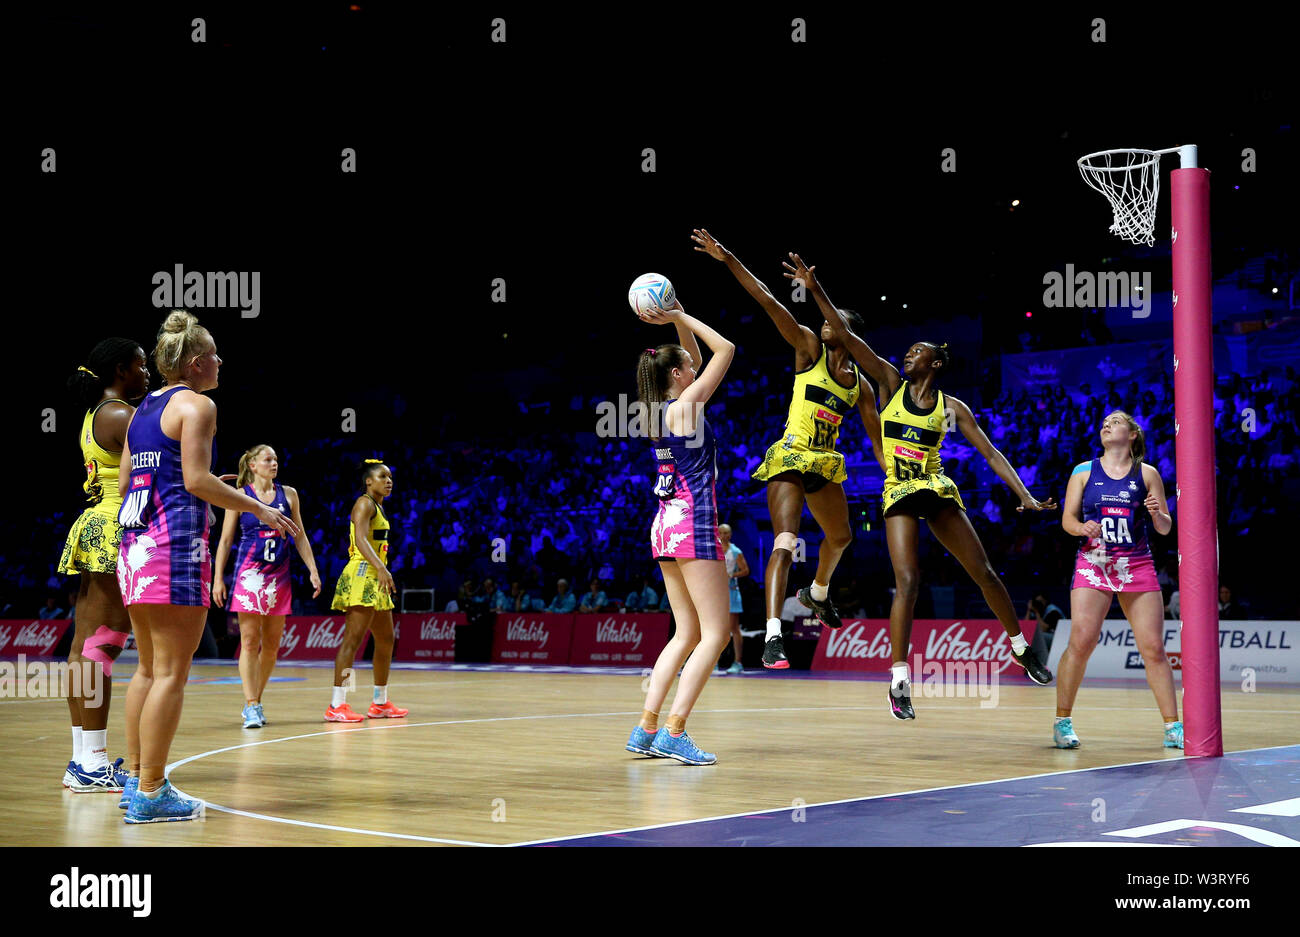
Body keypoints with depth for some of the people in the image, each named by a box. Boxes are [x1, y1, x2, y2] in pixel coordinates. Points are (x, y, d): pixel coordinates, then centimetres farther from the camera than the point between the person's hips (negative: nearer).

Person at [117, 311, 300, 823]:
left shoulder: (144, 408, 18)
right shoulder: (196, 405, -6)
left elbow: (123, 482, 17)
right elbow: (197, 480, -14)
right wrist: (258, 508, -6)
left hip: (136, 540, 9)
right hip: (176, 540, -9)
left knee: (149, 668, 16)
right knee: (171, 672, -6)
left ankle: (137, 779, 19)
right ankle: (150, 793, -7)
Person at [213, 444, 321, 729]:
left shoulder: (288, 494, 9)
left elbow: (300, 537, 14)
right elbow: (225, 540, 3)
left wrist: (313, 571, 7)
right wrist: (218, 578, -3)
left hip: (279, 576, 4)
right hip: (249, 574, -4)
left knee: (272, 645, 6)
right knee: (249, 642, -7)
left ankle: (254, 702, 18)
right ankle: (251, 707, -8)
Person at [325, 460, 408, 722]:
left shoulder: (378, 507, 21)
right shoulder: (364, 504, -8)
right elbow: (360, 538, -24)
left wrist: (384, 573, 25)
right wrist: (381, 568, -35)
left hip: (376, 579, 10)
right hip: (361, 575, -10)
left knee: (386, 639, 14)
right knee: (353, 637, -15)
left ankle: (380, 703, 22)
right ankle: (336, 705, -19)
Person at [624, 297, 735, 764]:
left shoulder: (654, 409, 11)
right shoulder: (686, 404, -10)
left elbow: (695, 358, 27)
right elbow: (725, 349, -4)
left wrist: (678, 321, 17)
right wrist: (682, 318, 3)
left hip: (666, 524, 9)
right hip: (693, 523, -9)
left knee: (687, 634, 12)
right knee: (715, 634, -7)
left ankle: (646, 729, 7)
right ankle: (674, 732, -16)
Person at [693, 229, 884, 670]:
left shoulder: (859, 383, 8)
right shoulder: (809, 348, -4)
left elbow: (877, 436, 15)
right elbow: (769, 302, -12)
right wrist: (727, 259, -19)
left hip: (825, 464, 7)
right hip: (791, 457, -6)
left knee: (840, 536, 25)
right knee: (785, 542, -22)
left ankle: (817, 593, 56)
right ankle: (773, 636, -32)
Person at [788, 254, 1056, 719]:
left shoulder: (951, 406, 3)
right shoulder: (890, 382, 3)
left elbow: (990, 454, 0)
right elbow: (846, 335, -4)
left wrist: (1025, 496, -10)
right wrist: (815, 289, -12)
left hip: (938, 491, 2)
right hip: (899, 493, -2)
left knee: (983, 572, 3)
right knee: (907, 581, -16)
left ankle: (1021, 649, 24)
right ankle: (899, 681, -15)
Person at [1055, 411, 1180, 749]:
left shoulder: (1147, 474, 9)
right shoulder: (1084, 471, 10)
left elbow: (1165, 528, 9)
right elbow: (1068, 519, 8)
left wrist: (1157, 514, -13)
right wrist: (1082, 527, -14)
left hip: (1137, 567, 1)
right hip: (1093, 564, -1)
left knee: (1154, 648, -3)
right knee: (1081, 643, -13)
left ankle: (1173, 728, 4)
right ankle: (1062, 722, -1)